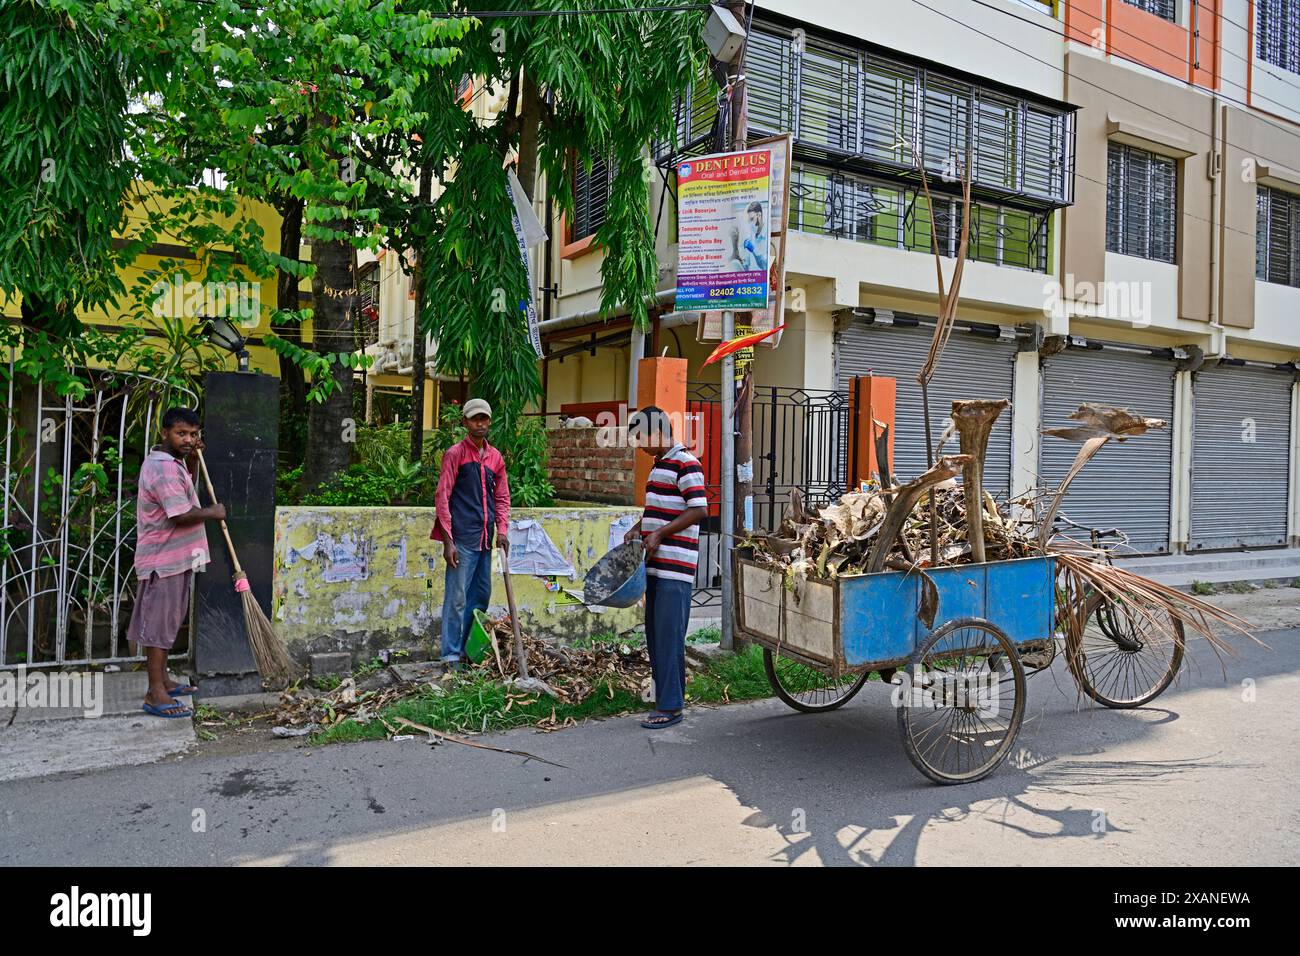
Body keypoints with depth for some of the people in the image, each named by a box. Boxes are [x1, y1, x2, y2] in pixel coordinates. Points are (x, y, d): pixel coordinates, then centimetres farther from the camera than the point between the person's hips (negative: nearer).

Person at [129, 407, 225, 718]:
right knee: (159, 622, -6)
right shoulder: (164, 468, -20)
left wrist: (192, 459, 15)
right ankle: (155, 694, -1)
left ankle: (162, 680, 28)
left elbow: (185, 491, 29)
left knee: (166, 620, 17)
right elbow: (181, 515, -27)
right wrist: (212, 512, -9)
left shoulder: (168, 461, 12)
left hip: (175, 557, 10)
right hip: (165, 560, -10)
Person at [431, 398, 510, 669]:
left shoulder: (495, 457, 13)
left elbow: (502, 497, 18)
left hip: (485, 539, 7)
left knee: (482, 596, 13)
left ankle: (471, 651, 25)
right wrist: (448, 541, -13)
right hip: (462, 538, -6)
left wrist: (502, 530, 3)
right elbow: (442, 497, -7)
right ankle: (451, 656, 4)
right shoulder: (455, 454, -4)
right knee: (457, 598, -4)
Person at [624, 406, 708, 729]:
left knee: (668, 635, -7)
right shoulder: (659, 464, 17)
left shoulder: (686, 464, -11)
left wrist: (659, 534, -18)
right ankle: (665, 695, 21)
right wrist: (638, 528, 12)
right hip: (656, 565, 9)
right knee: (655, 633, 12)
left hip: (675, 568, -9)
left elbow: (699, 510, -18)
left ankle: (670, 706, -2)